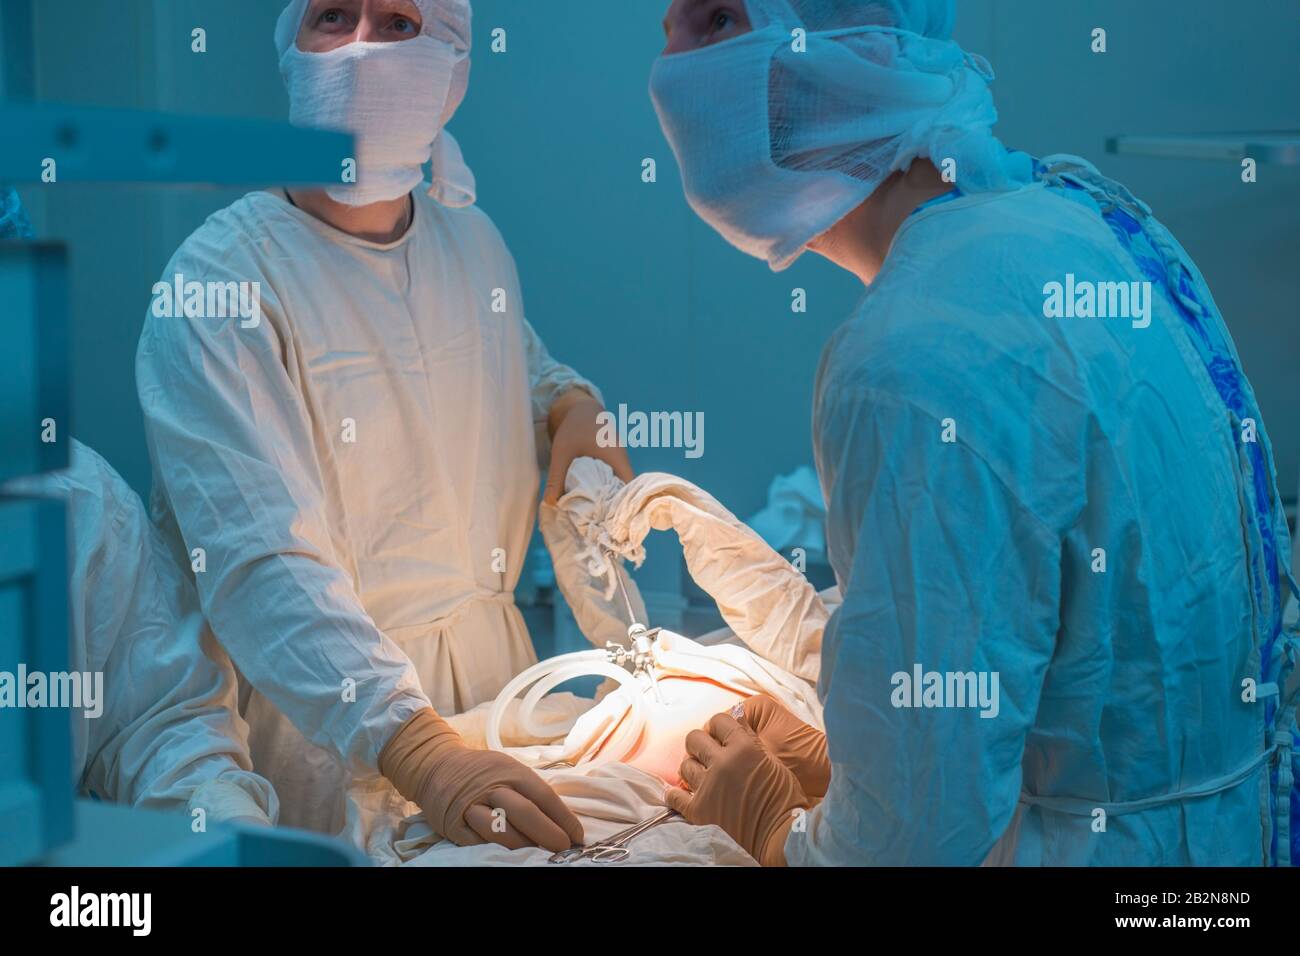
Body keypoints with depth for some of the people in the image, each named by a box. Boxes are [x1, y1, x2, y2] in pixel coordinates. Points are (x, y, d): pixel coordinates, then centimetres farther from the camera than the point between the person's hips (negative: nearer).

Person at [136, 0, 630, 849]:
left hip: (495, 656, 6)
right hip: (319, 706, -6)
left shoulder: (474, 240, 3)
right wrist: (421, 750, -42)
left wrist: (571, 404, -1)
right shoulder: (219, 280, -19)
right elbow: (261, 558, -30)